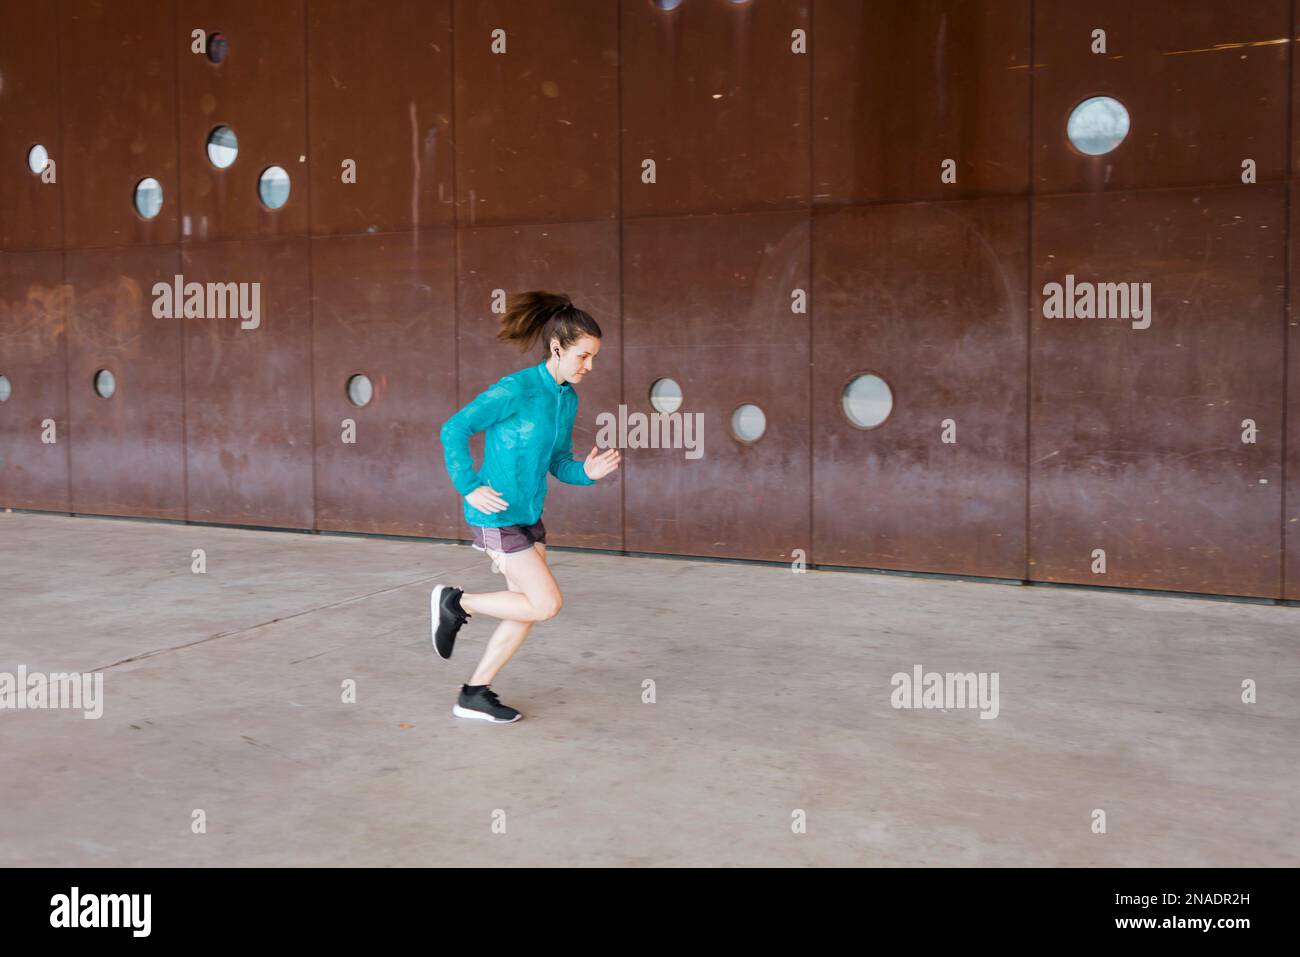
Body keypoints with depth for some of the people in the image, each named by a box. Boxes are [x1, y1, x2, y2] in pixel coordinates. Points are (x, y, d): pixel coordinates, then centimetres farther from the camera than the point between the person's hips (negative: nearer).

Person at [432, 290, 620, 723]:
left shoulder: (568, 399, 5)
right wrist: (470, 488, -18)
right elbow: (454, 430, -17)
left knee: (529, 609, 10)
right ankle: (455, 603, 9)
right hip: (497, 517, -9)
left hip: (529, 515, 9)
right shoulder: (517, 389, -19)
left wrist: (587, 472, -9)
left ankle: (475, 694, 23)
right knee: (548, 603, -9)